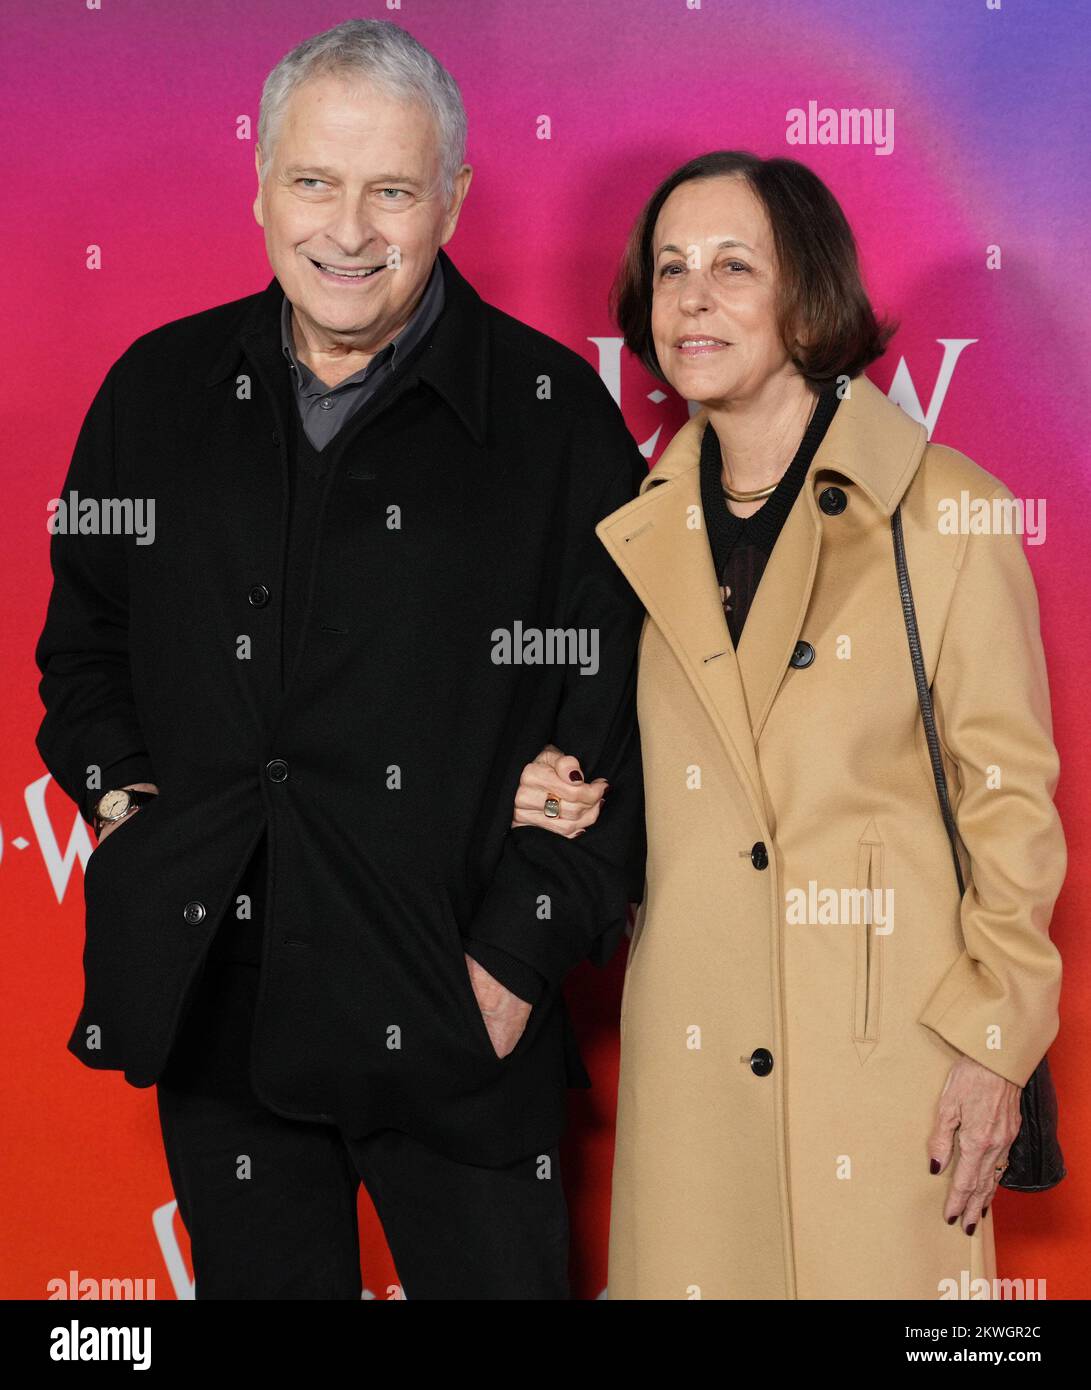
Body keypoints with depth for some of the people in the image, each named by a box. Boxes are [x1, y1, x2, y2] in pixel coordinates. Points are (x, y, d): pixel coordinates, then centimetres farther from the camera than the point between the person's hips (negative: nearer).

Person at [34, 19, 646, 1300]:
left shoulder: (552, 412, -6)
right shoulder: (161, 390, 6)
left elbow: (615, 714, -7)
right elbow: (82, 636, 18)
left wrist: (519, 957, -10)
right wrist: (115, 791, 2)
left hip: (453, 1019, -3)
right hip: (213, 1002, 4)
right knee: (259, 1281, 18)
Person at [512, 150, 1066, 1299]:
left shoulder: (944, 513, -6)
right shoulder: (637, 534, 8)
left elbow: (1011, 793, -4)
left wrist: (998, 1039, -7)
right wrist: (567, 798, -2)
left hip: (888, 1048, -4)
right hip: (690, 1062, 4)